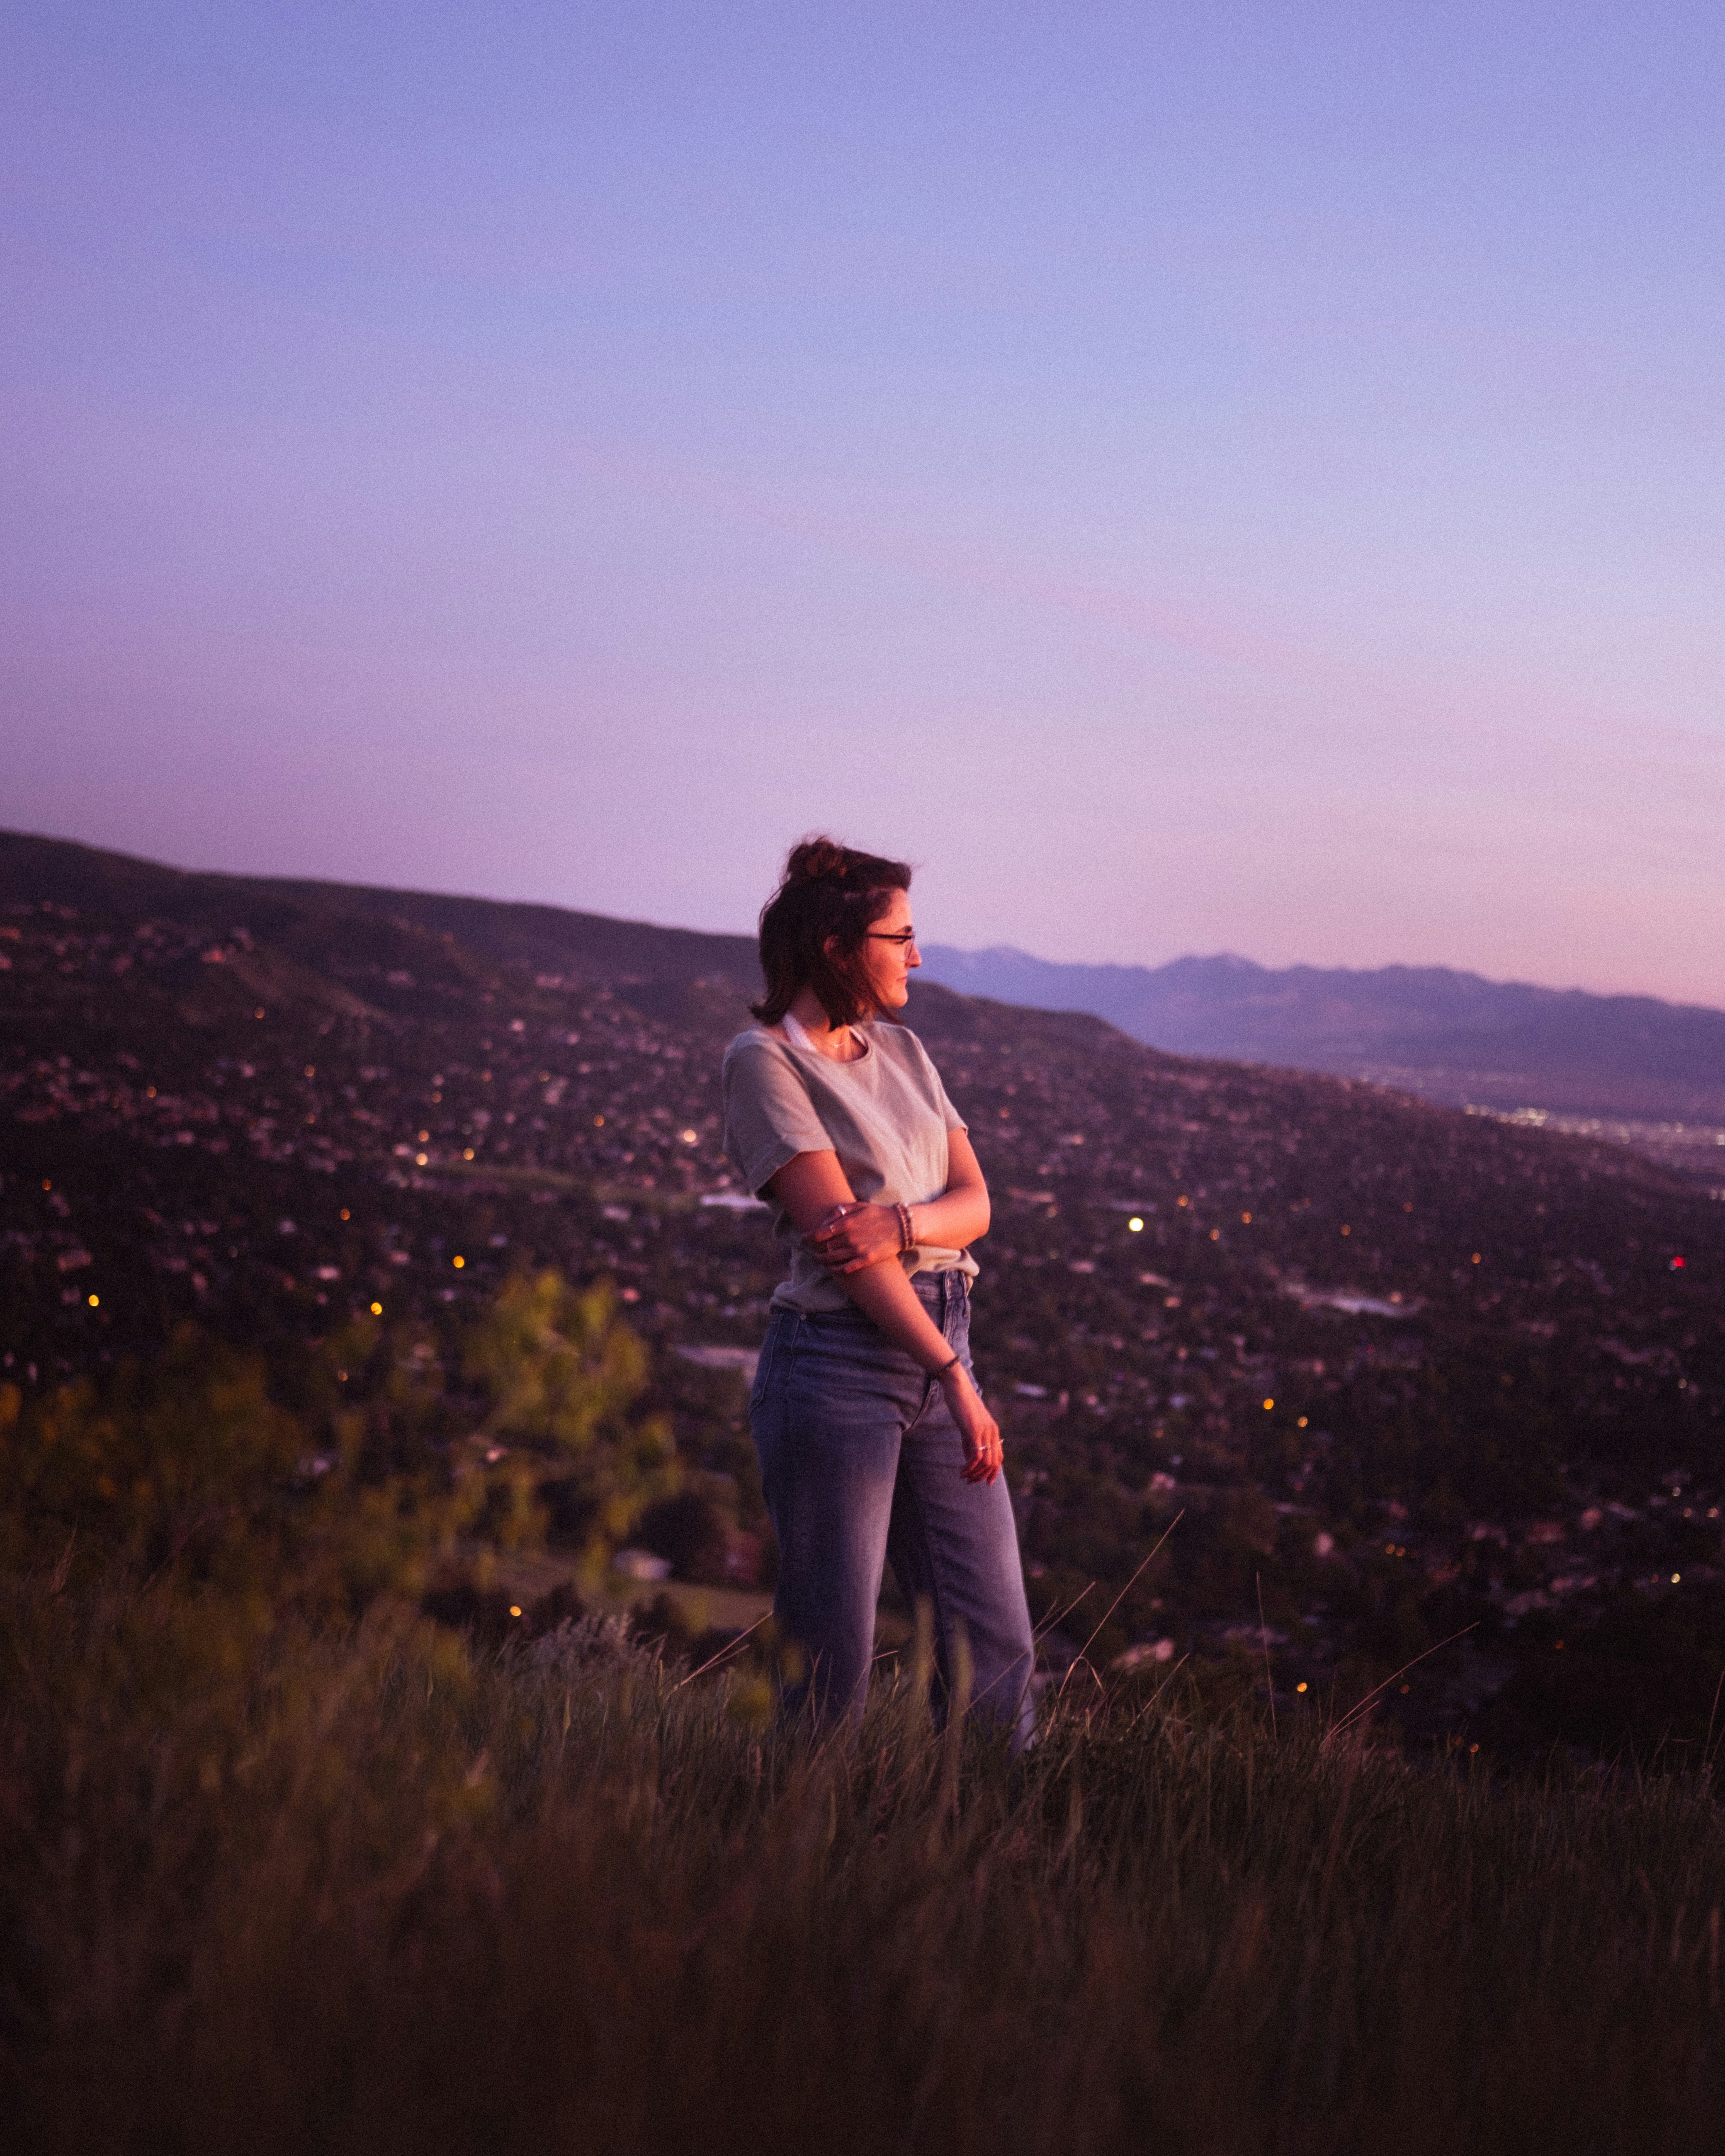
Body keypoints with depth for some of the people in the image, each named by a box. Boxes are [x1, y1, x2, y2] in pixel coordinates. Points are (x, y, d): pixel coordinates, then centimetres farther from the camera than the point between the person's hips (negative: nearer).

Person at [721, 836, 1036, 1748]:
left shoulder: (901, 1050, 15)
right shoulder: (765, 1060, -7)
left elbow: (974, 1202, 6)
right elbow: (838, 1235, -14)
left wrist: (900, 1223, -17)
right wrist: (955, 1376, -16)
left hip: (939, 1347, 7)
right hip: (839, 1365, -7)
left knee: (996, 1651, 5)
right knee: (833, 1661, -1)